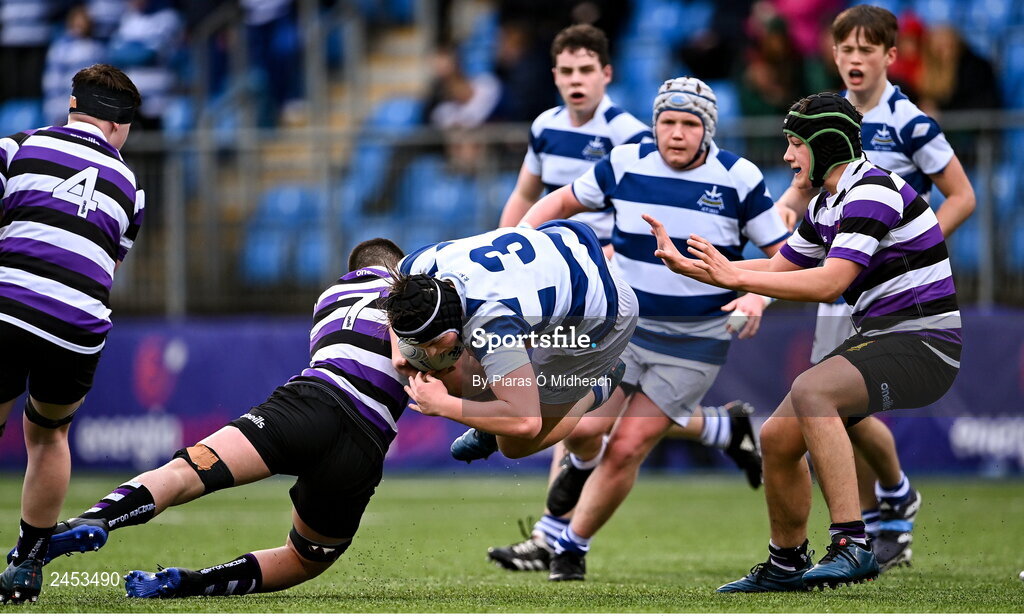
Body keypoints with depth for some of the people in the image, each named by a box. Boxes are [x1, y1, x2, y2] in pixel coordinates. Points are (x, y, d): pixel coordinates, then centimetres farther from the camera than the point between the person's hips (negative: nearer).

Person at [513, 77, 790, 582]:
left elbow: (783, 253, -3)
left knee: (626, 448, -9)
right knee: (586, 429, -6)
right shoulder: (626, 164, -5)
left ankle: (572, 543, 16)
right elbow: (564, 200, 11)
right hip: (622, 323, 3)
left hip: (694, 340, -3)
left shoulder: (739, 178, -10)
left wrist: (758, 295, -22)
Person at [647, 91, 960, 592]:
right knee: (777, 439, 9)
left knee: (810, 392, -34)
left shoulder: (872, 191, -16)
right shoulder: (827, 205, 15)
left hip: (922, 344, -10)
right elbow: (777, 268, 26)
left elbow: (829, 284, -24)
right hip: (875, 338, 10)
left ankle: (852, 546, -36)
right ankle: (786, 565, 29)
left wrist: (734, 276, -20)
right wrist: (682, 264, 20)